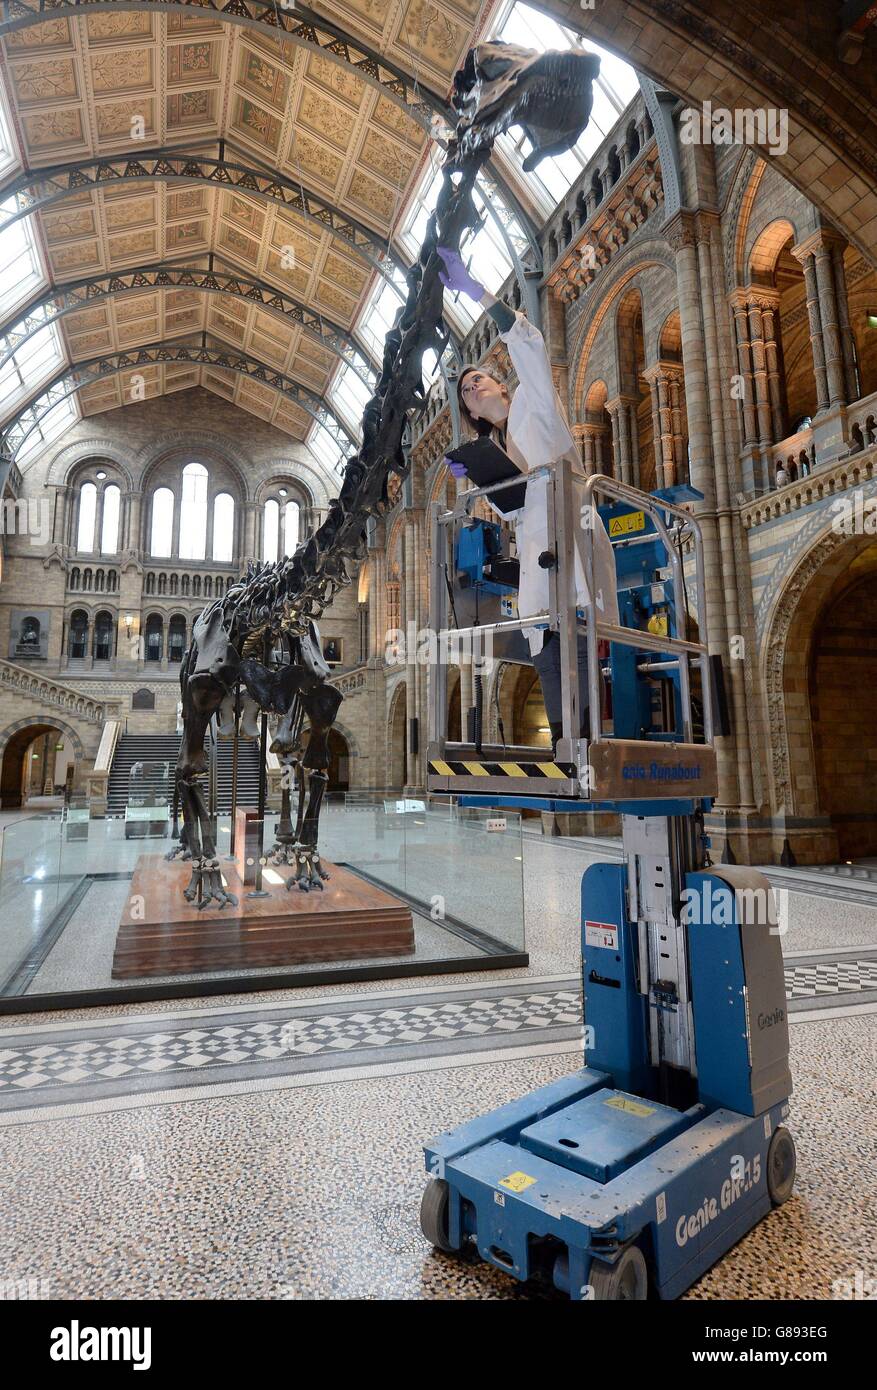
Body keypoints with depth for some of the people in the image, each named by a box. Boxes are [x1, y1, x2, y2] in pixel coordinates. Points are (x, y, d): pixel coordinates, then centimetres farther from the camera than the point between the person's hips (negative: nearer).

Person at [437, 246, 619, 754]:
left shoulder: (533, 404, 13)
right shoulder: (495, 448, 26)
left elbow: (530, 343, -4)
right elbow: (515, 510, 18)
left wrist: (474, 289, -6)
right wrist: (477, 476, 5)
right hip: (536, 548, 6)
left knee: (573, 641, -19)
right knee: (547, 652, -3)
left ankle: (586, 743, -23)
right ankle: (565, 749, -3)